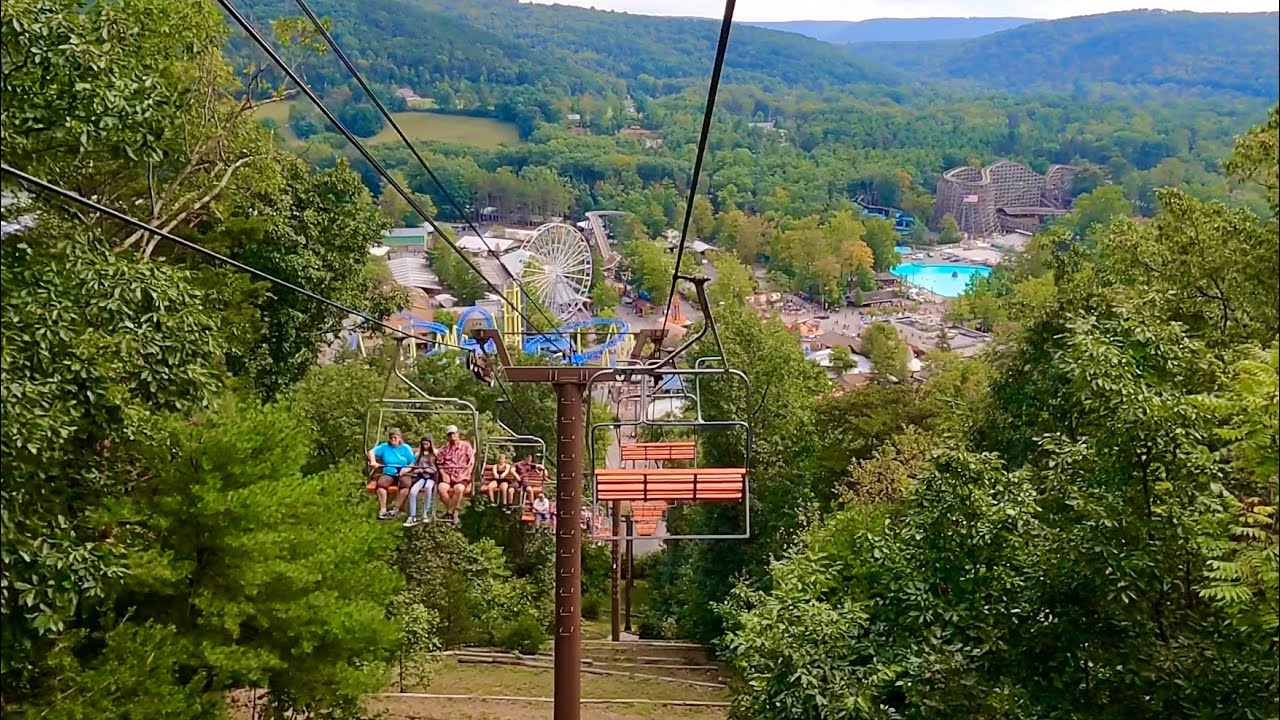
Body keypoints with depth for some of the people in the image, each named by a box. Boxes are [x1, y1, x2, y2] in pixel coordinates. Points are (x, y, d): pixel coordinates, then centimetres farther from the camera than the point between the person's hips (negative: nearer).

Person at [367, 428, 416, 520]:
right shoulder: (384, 447, 12)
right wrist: (373, 462, -19)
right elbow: (371, 451, 1)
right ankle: (382, 510, -33)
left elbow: (413, 463, 4)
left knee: (406, 483, -35)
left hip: (403, 474, -1)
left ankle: (396, 509, -30)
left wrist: (406, 469, -16)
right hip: (388, 473, 1)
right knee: (381, 483, -33)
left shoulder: (406, 448, 9)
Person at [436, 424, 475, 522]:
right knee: (441, 488, -30)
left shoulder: (466, 446, 5)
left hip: (462, 476, -3)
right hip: (448, 475, 3)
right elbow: (439, 463, 13)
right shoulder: (445, 447, 14)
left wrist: (466, 474, -13)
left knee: (459, 488, -37)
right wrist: (443, 474, -4)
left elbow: (471, 462, -1)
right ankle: (454, 511, -11)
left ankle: (449, 512, -19)